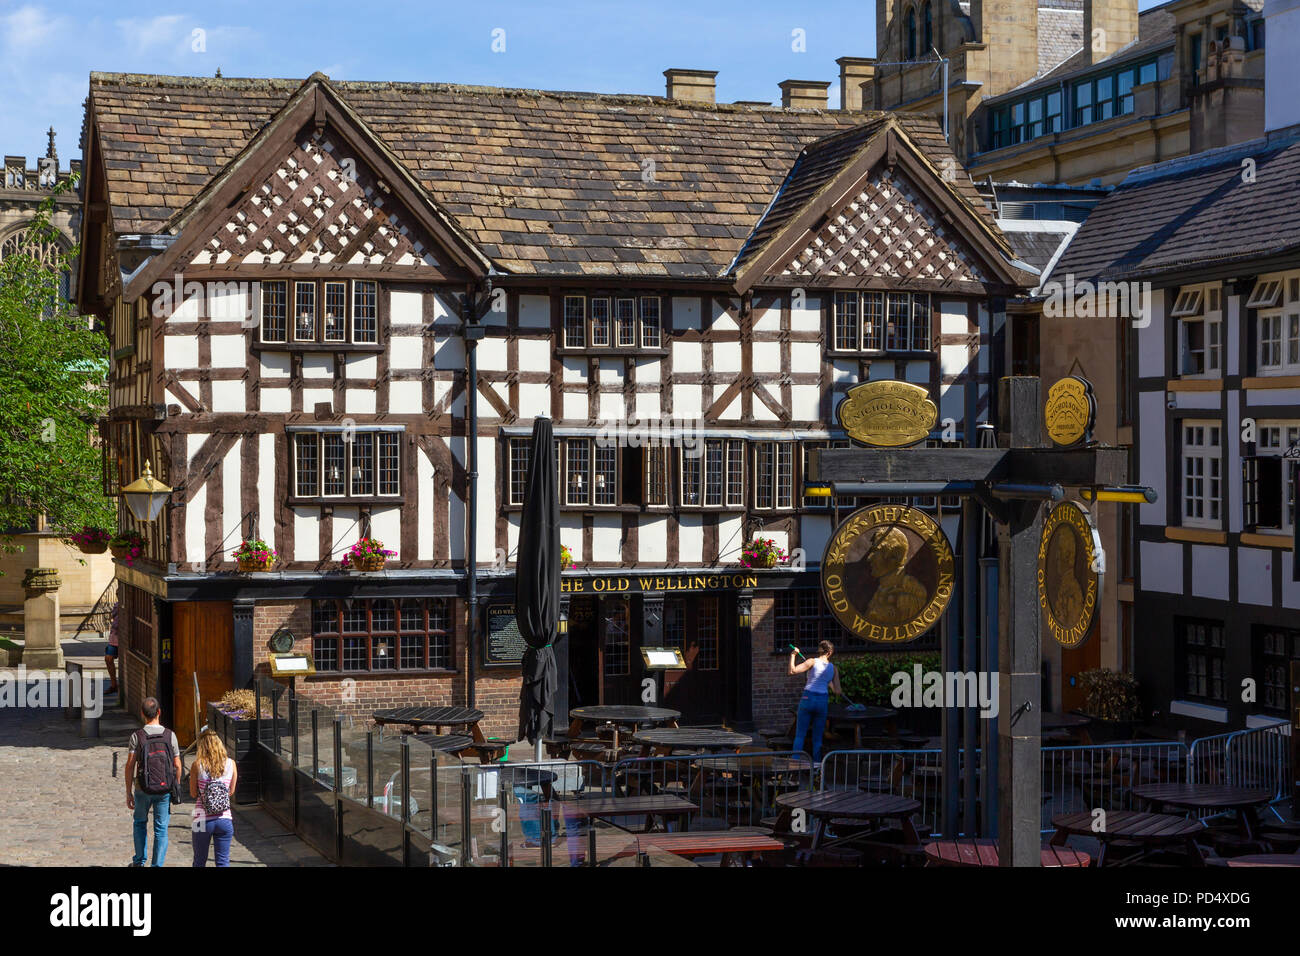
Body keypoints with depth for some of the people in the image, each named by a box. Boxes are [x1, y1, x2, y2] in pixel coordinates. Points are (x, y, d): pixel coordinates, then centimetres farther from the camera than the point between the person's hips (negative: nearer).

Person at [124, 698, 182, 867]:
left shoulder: (137, 736, -8)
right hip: (165, 790, 0)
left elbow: (130, 766, -9)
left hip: (143, 790, 0)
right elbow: (177, 765, -1)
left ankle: (139, 861, 24)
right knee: (161, 830, 7)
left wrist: (128, 793, -2)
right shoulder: (170, 735, -5)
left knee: (140, 823, 23)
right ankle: (157, 865, 5)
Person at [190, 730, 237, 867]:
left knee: (200, 861, 15)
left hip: (203, 819, -1)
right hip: (225, 819, 1)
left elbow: (193, 793, 0)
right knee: (223, 862, 6)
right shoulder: (231, 764, -2)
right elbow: (231, 792, 7)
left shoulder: (197, 765, -7)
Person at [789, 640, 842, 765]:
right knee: (818, 737, 12)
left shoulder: (813, 662, -3)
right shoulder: (833, 668, 6)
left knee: (800, 735, 4)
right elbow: (837, 692, 5)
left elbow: (793, 670, -10)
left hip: (807, 699, -2)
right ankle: (816, 762, 6)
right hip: (822, 701, 2)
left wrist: (792, 655, 2)